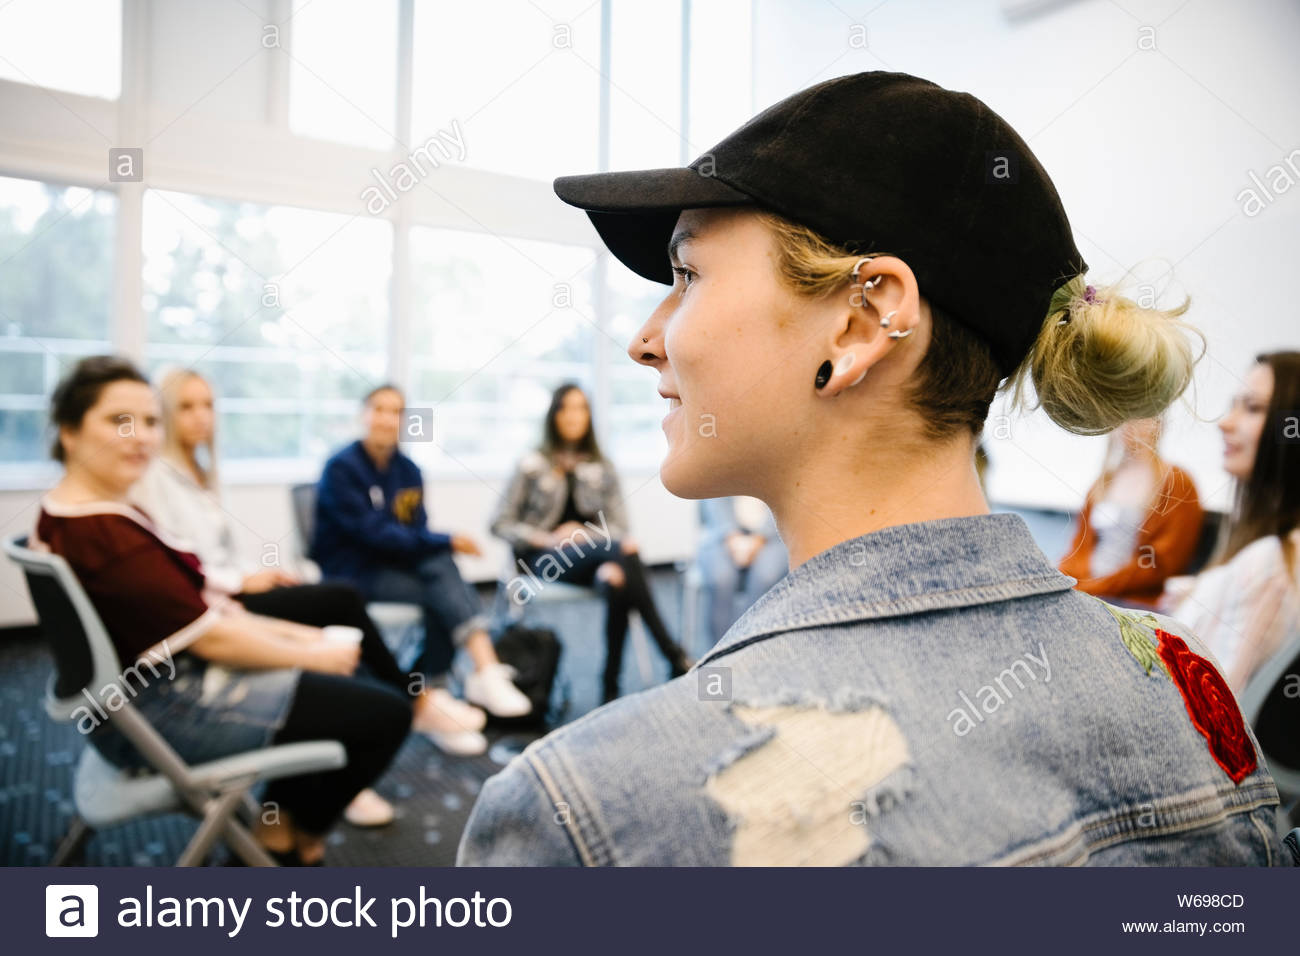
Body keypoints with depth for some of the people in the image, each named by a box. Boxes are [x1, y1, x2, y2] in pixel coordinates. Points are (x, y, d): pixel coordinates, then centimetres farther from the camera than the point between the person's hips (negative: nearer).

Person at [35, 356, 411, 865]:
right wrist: (311, 655, -10)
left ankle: (278, 823, 28)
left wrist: (296, 634, 3)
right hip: (165, 712, -11)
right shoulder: (104, 533, -28)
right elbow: (209, 636, -24)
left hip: (144, 689, 11)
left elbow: (192, 604, 7)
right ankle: (293, 841, 20)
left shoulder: (64, 514, 6)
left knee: (335, 685, 24)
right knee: (386, 713, -4)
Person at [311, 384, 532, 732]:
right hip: (349, 571, -5)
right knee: (442, 593, -28)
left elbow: (417, 532, 6)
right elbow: (373, 532, -20)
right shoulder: (342, 468, -12)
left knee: (440, 564, -28)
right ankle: (486, 673, -30)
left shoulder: (408, 470, 7)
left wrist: (443, 546, -19)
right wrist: (447, 542, -25)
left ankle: (484, 671, -34)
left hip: (392, 560, 5)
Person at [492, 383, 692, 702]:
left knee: (616, 583, -37)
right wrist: (547, 539, -12)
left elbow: (619, 526, 8)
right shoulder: (533, 465, 9)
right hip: (543, 561, -3)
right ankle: (674, 655, -35)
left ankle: (611, 684, -31)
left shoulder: (603, 469, 17)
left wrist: (584, 534, -13)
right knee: (626, 548, -33)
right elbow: (501, 524, 4)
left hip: (591, 560, 3)